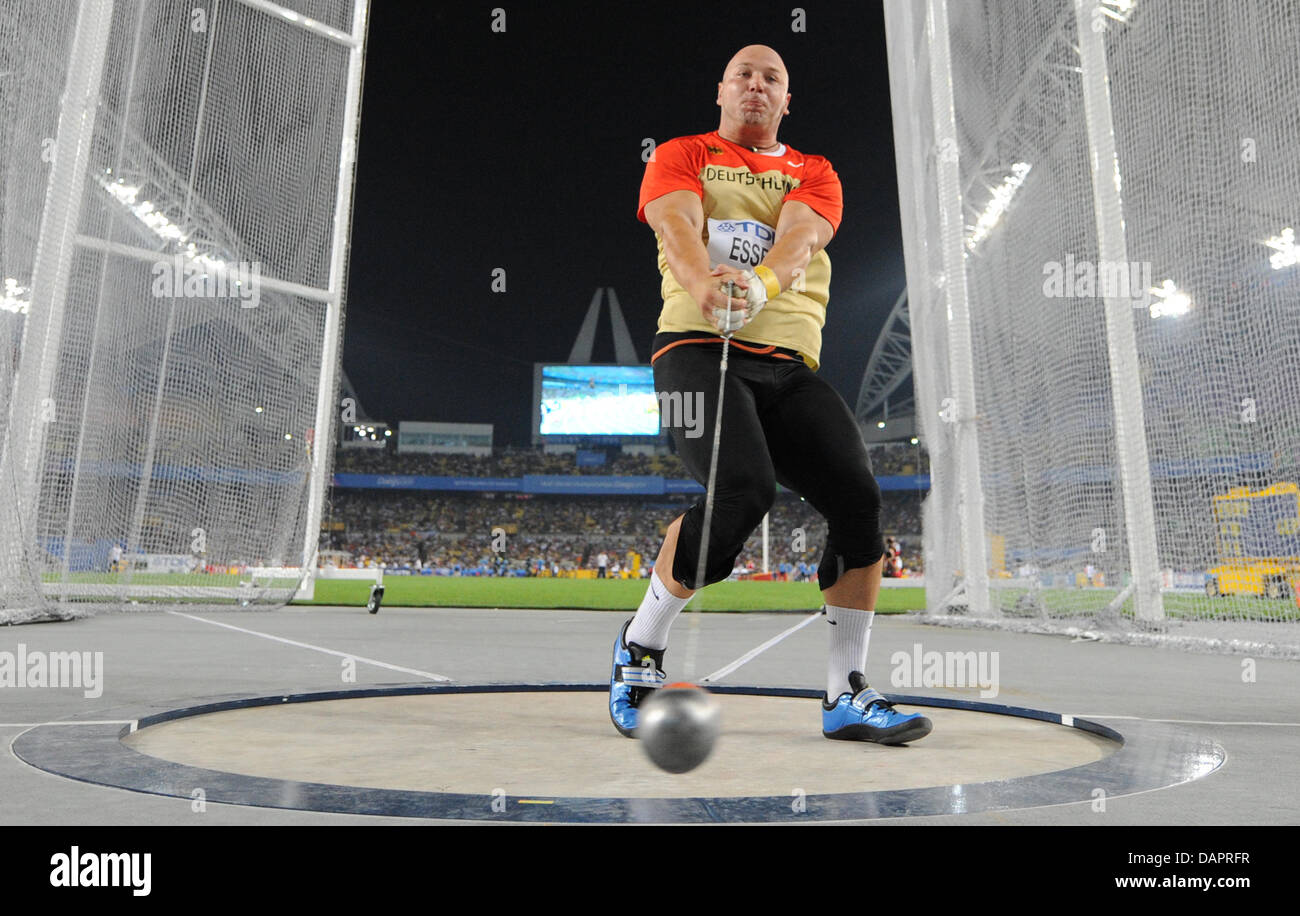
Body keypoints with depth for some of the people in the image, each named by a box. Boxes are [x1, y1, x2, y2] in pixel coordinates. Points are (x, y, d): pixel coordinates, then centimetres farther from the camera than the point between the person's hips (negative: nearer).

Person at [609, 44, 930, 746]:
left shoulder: (814, 173, 22)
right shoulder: (681, 156, 17)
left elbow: (800, 235, -1)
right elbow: (678, 224, -6)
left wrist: (759, 283, -25)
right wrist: (704, 280, -30)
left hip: (790, 364, 4)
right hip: (698, 347, -3)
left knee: (859, 498, -16)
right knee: (743, 489, -29)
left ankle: (846, 696, 1)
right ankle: (638, 648, -6)